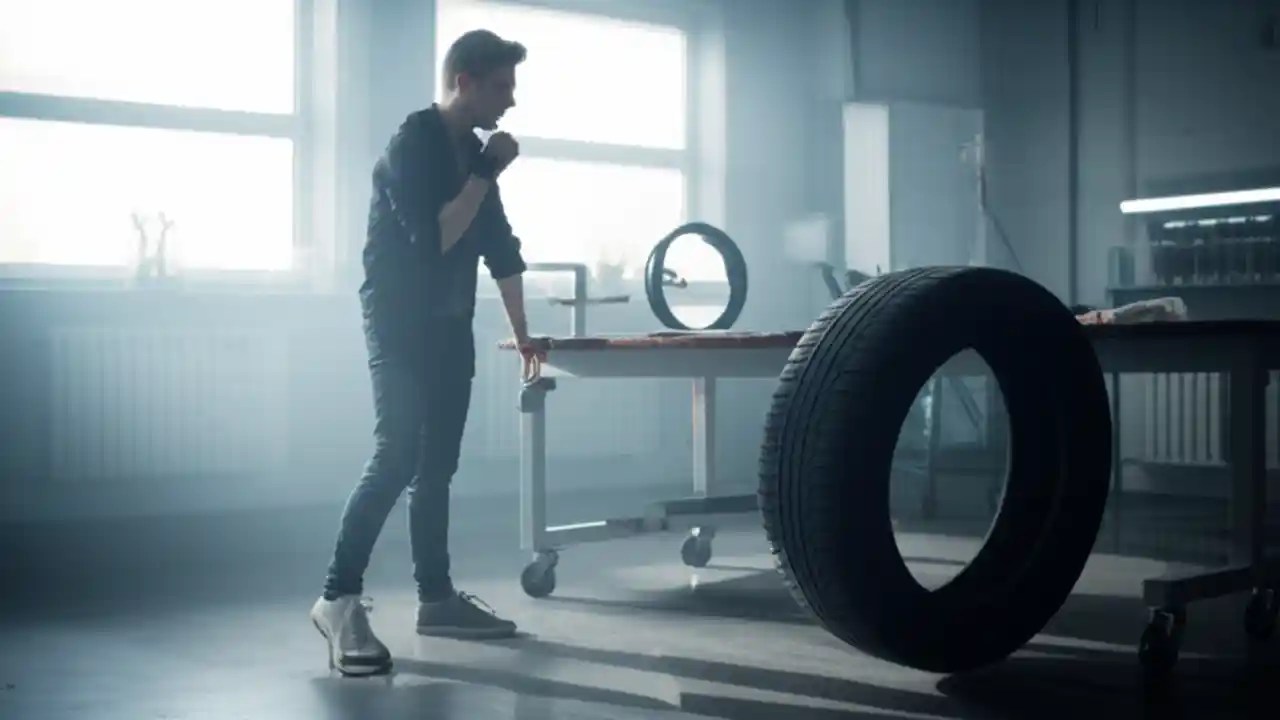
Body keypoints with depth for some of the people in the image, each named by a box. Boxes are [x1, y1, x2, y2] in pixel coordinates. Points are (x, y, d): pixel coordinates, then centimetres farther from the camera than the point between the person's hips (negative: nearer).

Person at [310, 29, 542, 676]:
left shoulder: (472, 151, 11)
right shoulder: (412, 145, -14)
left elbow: (500, 247, 15)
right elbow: (436, 238, -24)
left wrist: (521, 333, 16)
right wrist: (487, 173, -19)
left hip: (449, 327, 8)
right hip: (399, 324, -8)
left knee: (435, 467, 9)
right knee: (396, 458, -17)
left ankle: (436, 598, 14)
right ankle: (338, 599, -14)